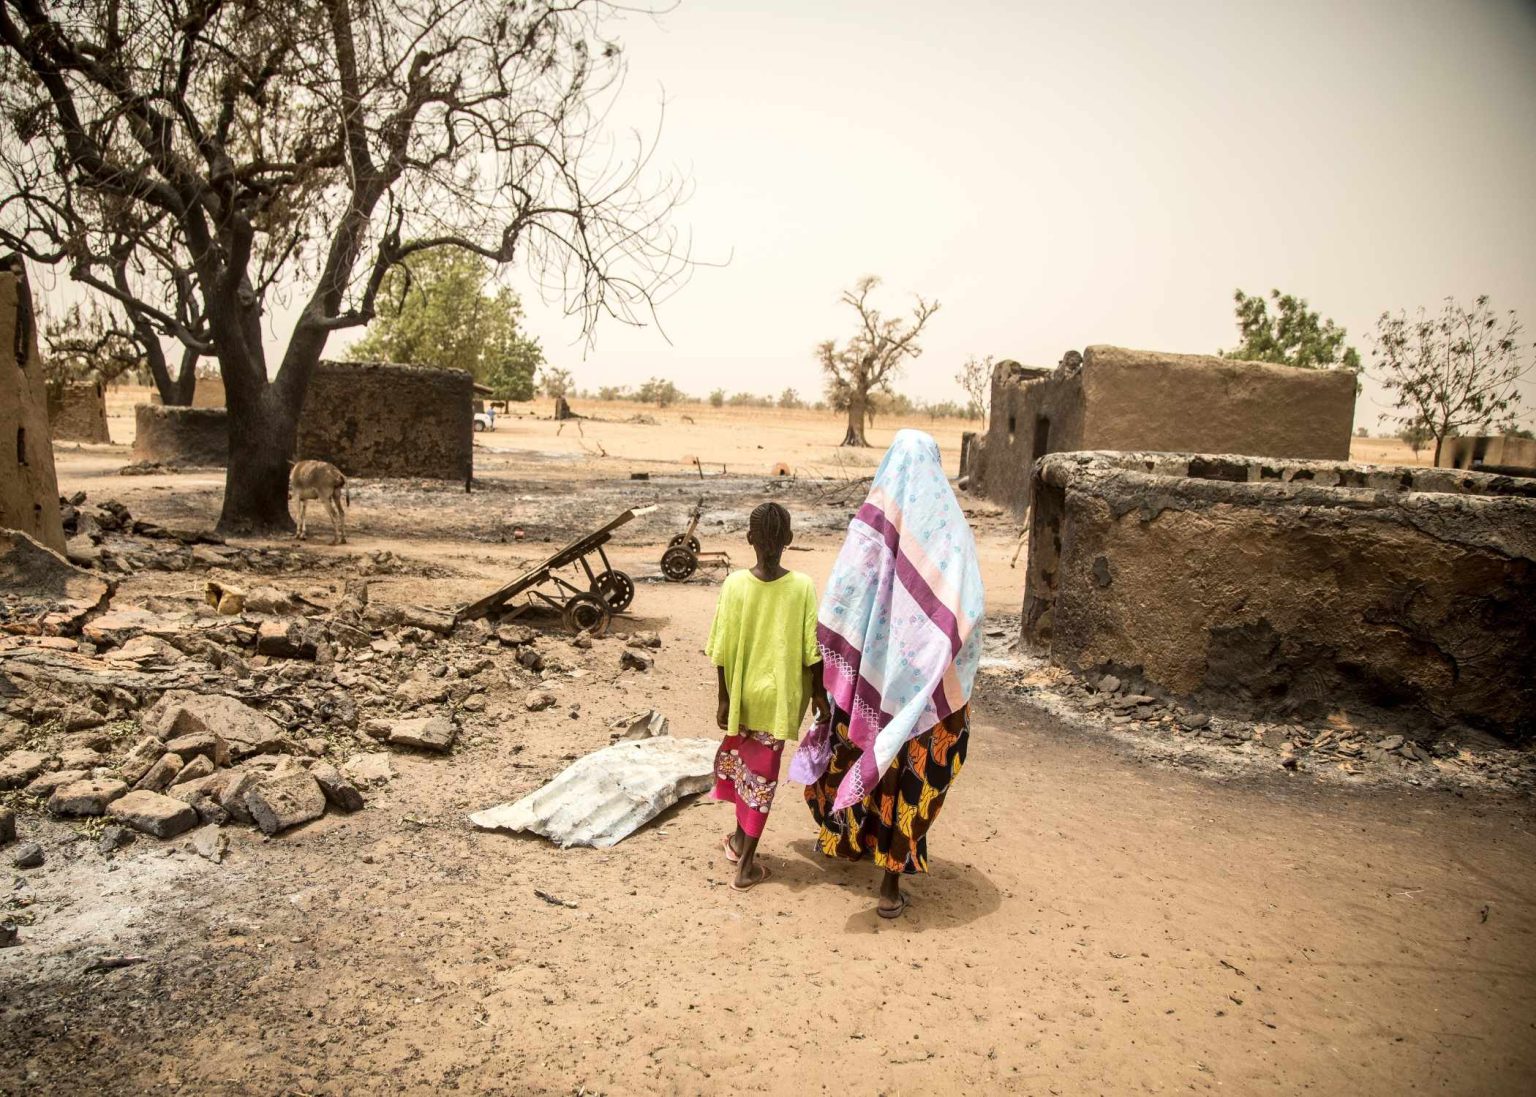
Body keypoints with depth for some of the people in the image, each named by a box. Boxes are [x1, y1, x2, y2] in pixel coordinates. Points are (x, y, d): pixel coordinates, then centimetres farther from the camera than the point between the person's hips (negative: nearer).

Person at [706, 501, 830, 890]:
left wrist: (724, 698, 0)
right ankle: (746, 864, 15)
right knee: (762, 774, 9)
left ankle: (741, 837, 41)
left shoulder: (735, 585, -13)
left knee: (742, 760, 24)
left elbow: (723, 651, -10)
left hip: (742, 695, 1)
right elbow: (812, 652, -10)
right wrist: (818, 692, 4)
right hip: (779, 697, -1)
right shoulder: (803, 587, -14)